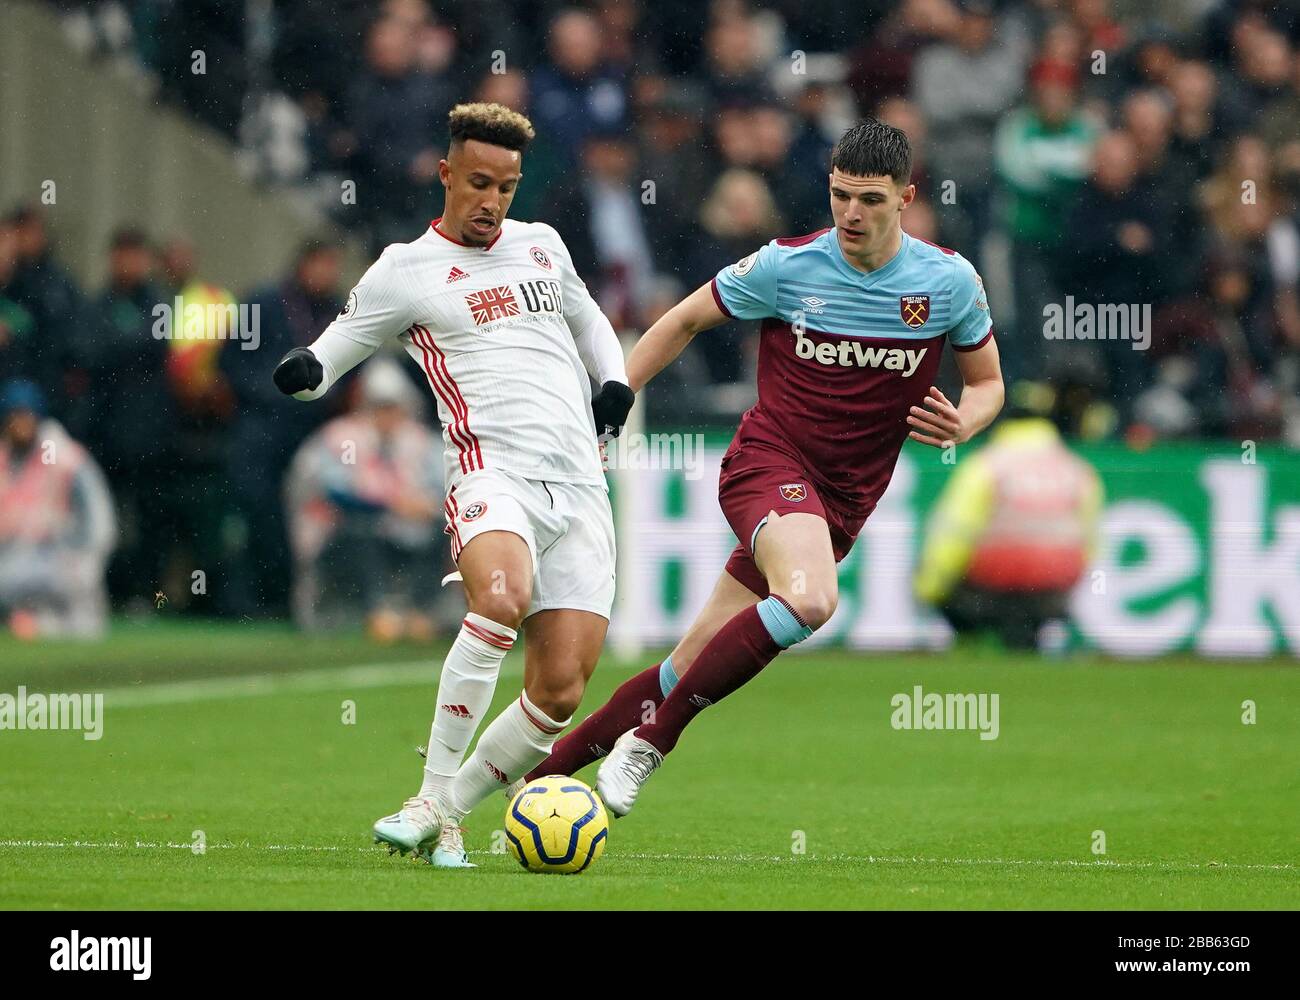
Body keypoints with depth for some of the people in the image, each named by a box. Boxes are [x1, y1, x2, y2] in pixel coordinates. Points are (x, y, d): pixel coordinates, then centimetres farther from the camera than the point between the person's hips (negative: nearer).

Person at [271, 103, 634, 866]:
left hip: (579, 487, 5)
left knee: (561, 694, -8)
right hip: (492, 470, -5)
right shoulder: (406, 272, 6)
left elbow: (588, 319, 38)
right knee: (503, 595, -38)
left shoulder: (542, 245, 20)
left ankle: (450, 812, 11)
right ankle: (430, 802, -29)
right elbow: (330, 355, 9)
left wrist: (616, 381, 18)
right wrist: (302, 372, -16)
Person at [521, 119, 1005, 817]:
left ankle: (545, 769, 16)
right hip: (767, 463, -3)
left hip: (842, 499, 3)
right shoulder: (787, 266, -6)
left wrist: (962, 423, -10)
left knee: (689, 670, 2)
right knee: (809, 600, -35)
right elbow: (685, 321, 9)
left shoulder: (949, 281, 0)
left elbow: (987, 382, 13)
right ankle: (650, 741, -24)